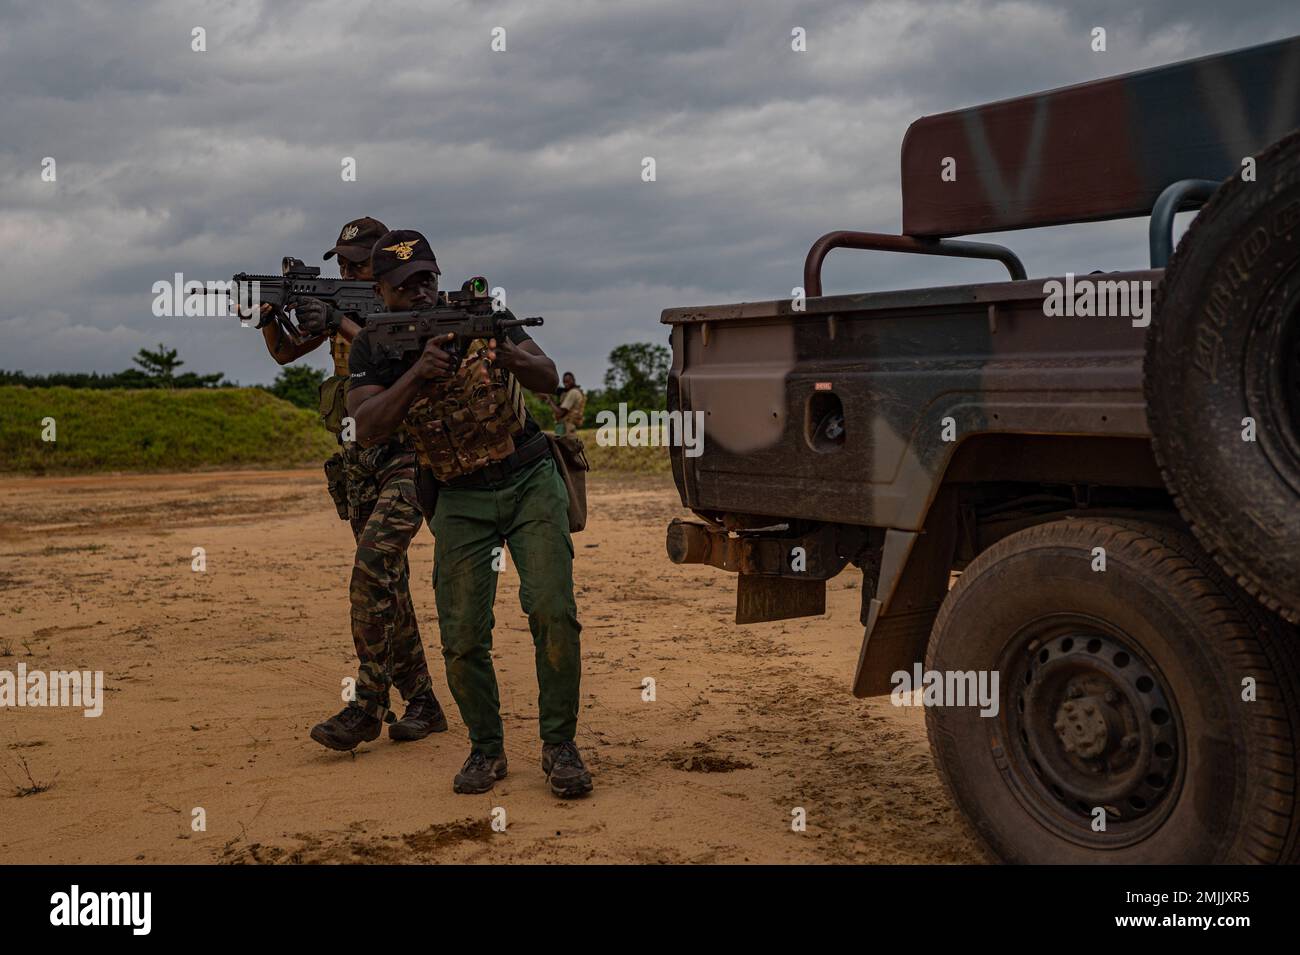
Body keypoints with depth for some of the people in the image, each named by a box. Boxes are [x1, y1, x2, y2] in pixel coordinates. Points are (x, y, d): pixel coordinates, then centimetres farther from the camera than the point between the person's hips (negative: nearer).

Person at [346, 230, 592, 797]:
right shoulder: (374, 349, -3)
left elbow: (548, 380, -8)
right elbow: (367, 430, -18)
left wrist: (512, 357, -30)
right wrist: (419, 372, -31)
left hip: (531, 480, 0)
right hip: (461, 501, 1)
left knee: (553, 611, -15)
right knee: (462, 638, -5)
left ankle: (559, 746, 0)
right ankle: (486, 750, 17)